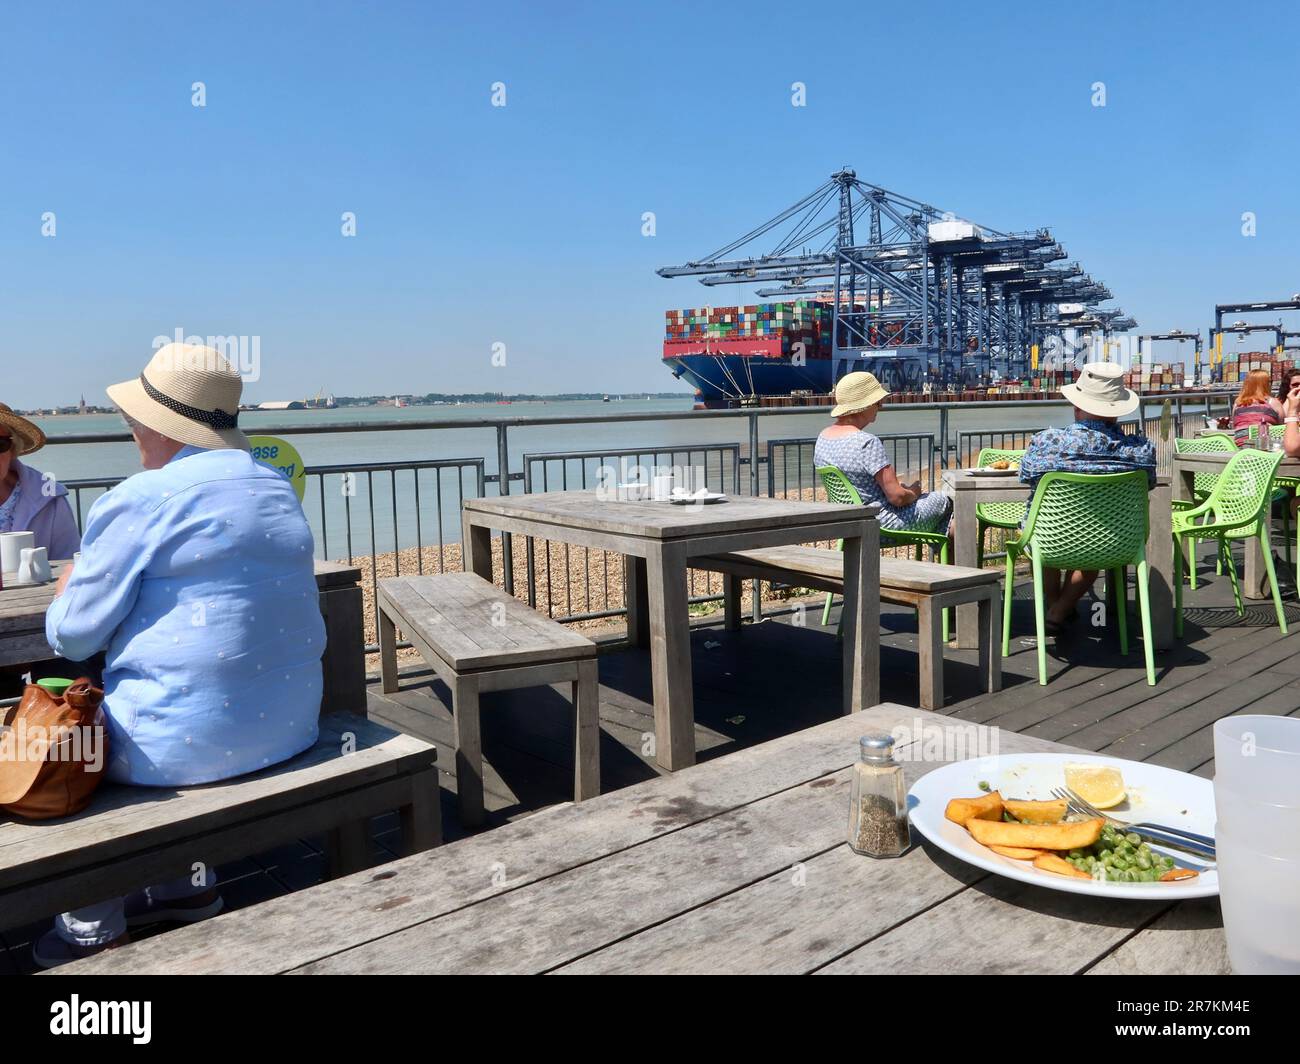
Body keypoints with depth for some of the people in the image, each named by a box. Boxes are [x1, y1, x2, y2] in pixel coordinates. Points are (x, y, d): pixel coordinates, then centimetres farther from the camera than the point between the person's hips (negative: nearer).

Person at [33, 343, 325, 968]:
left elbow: (72, 636, -7)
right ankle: (187, 885, 34)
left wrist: (65, 592, 14)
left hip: (184, 740, -7)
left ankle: (95, 928, 27)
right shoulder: (279, 488, 8)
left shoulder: (138, 500, -14)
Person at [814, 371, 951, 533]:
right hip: (882, 523, -9)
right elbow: (897, 497, -25)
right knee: (943, 500, 15)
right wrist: (913, 494, -1)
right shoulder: (867, 443, -27)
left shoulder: (822, 437, -1)